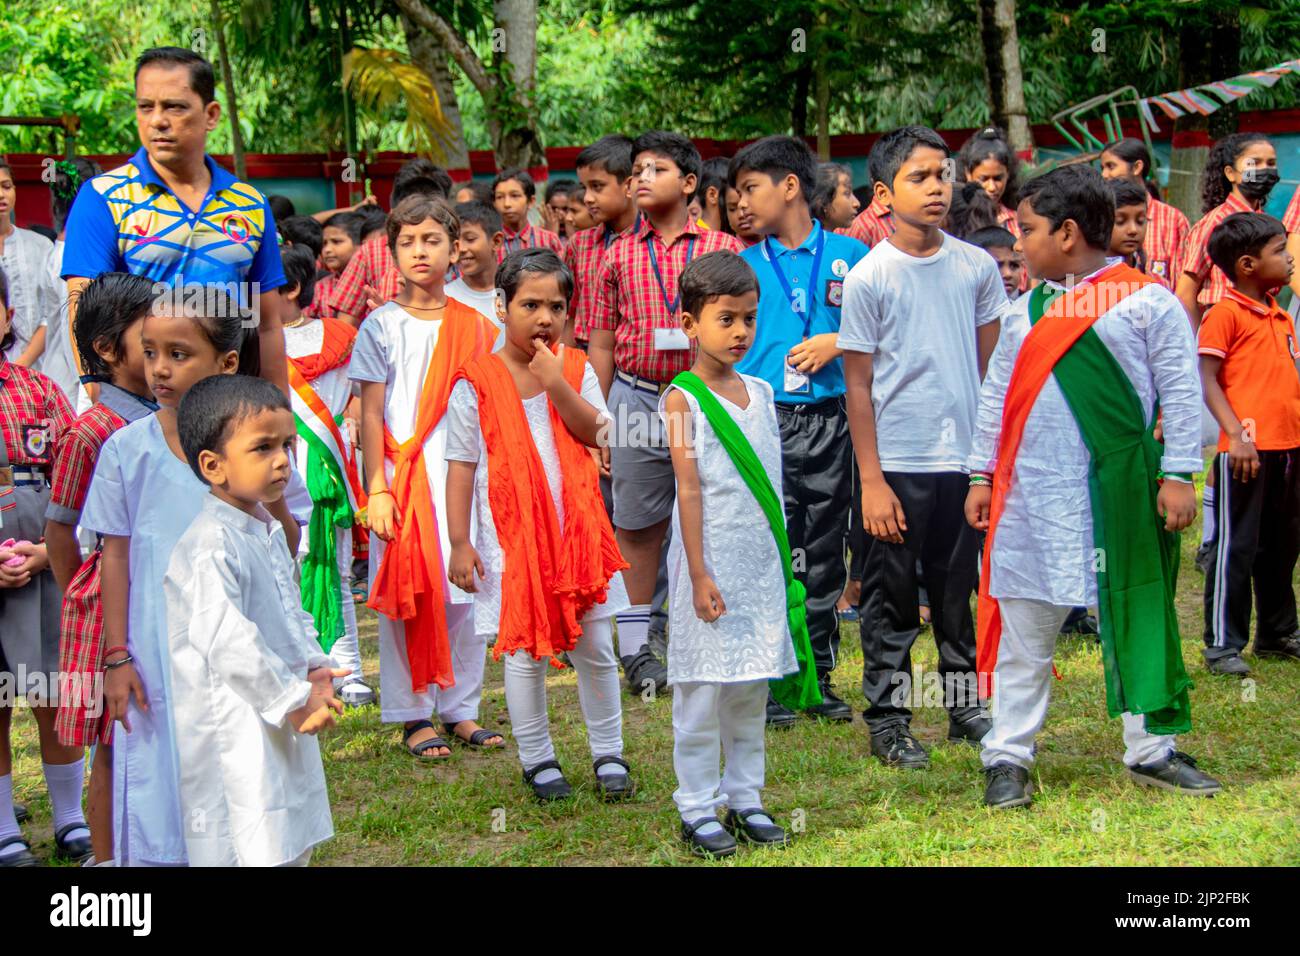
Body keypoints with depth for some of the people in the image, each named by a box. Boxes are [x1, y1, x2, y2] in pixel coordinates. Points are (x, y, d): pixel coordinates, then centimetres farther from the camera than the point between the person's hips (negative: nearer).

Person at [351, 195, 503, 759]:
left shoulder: (475, 327, 8)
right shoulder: (382, 325, 1)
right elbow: (371, 414, -2)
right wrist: (376, 490, -8)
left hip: (465, 475, 2)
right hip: (404, 478, -2)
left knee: (465, 592, 3)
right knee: (406, 593, -1)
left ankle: (461, 709, 14)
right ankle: (413, 716, 8)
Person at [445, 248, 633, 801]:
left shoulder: (574, 369, 3)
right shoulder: (477, 382, -4)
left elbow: (600, 436, -8)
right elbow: (461, 466, -3)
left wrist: (556, 384, -18)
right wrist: (460, 542, -6)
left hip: (577, 528, 2)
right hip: (511, 535, -2)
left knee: (594, 648, 7)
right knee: (524, 653, 5)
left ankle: (608, 754, 21)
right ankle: (537, 760, 18)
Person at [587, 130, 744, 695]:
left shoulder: (723, 248, 3)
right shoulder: (620, 256, 8)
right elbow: (601, 342, 11)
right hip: (637, 399, 1)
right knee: (638, 525, 6)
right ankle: (636, 645, 15)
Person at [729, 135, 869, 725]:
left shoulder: (849, 255, 4)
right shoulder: (744, 266, 6)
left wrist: (837, 342, -9)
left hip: (830, 418, 1)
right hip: (764, 418, 0)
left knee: (825, 552, 8)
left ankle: (819, 676, 18)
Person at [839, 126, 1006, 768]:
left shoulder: (976, 267, 5)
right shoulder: (869, 277, -6)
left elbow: (992, 366, 12)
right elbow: (858, 387, -5)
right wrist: (871, 480, -9)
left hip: (967, 460, 4)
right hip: (899, 464, -3)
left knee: (957, 593, 13)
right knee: (891, 596, 5)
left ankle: (966, 708, 24)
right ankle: (888, 720, 14)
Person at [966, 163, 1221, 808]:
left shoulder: (1147, 302, -3)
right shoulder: (1024, 312, 10)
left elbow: (1180, 392, -3)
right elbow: (995, 396, 14)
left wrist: (1178, 475, -7)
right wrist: (981, 475, 10)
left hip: (1121, 490, -3)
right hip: (1031, 496, 3)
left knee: (1138, 618, 7)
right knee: (1024, 630, 6)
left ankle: (1152, 750, 19)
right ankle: (1008, 757, 13)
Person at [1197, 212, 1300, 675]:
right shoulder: (1225, 313, -10)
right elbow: (1206, 378, -14)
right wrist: (1236, 433, -22)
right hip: (1247, 449, -8)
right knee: (1237, 546, -2)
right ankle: (1223, 644, 4)